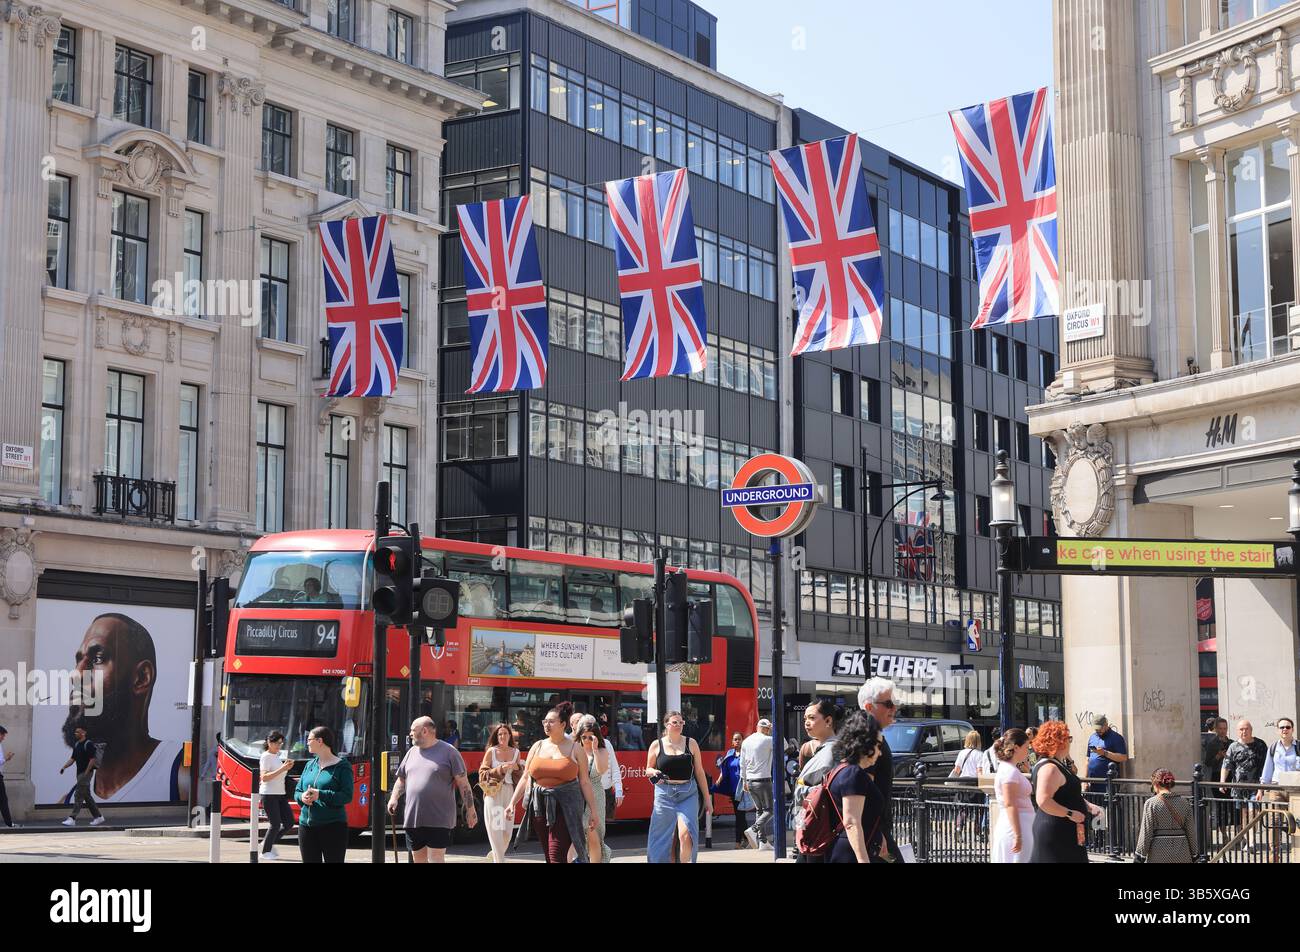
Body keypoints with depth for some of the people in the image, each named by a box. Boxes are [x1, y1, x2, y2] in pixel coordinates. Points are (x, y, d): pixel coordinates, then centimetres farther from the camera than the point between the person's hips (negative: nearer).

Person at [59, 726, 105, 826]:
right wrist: (64, 767, 3)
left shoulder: (88, 744, -11)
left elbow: (92, 760, -15)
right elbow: (73, 758, 18)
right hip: (80, 773, 9)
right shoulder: (76, 745, 15)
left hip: (86, 773, -9)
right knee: (87, 796, 10)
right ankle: (98, 817, 16)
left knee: (79, 795, -12)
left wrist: (86, 773, -18)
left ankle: (72, 819, -15)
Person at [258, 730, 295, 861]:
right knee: (275, 824, -7)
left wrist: (287, 767, 5)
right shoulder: (266, 756, -11)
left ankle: (269, 843, 20)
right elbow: (264, 777, -21)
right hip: (269, 795, -8)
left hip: (280, 794, 8)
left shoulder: (279, 755, 14)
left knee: (289, 821, 5)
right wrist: (282, 769, -27)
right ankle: (265, 852, 6)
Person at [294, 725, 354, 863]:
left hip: (333, 827, -6)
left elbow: (347, 796, -14)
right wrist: (302, 797, -9)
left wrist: (320, 795, -24)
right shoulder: (310, 765, 13)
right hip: (307, 825, 6)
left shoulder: (341, 766, -6)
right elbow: (297, 791, 14)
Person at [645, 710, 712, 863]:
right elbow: (648, 770, 14)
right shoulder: (656, 745, 4)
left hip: (688, 794, -1)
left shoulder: (691, 743, 6)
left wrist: (707, 799, 9)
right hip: (665, 794, 1)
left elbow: (699, 772, 9)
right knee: (664, 838, 3)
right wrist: (654, 772, -11)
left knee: (686, 834, -17)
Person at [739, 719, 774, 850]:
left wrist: (744, 780, 23)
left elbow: (742, 763, 15)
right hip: (763, 780, -7)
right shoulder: (768, 740, -11)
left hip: (750, 781, 7)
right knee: (769, 810, -1)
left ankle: (762, 841, 10)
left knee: (759, 810, 14)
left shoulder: (746, 742, 9)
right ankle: (753, 829, -22)